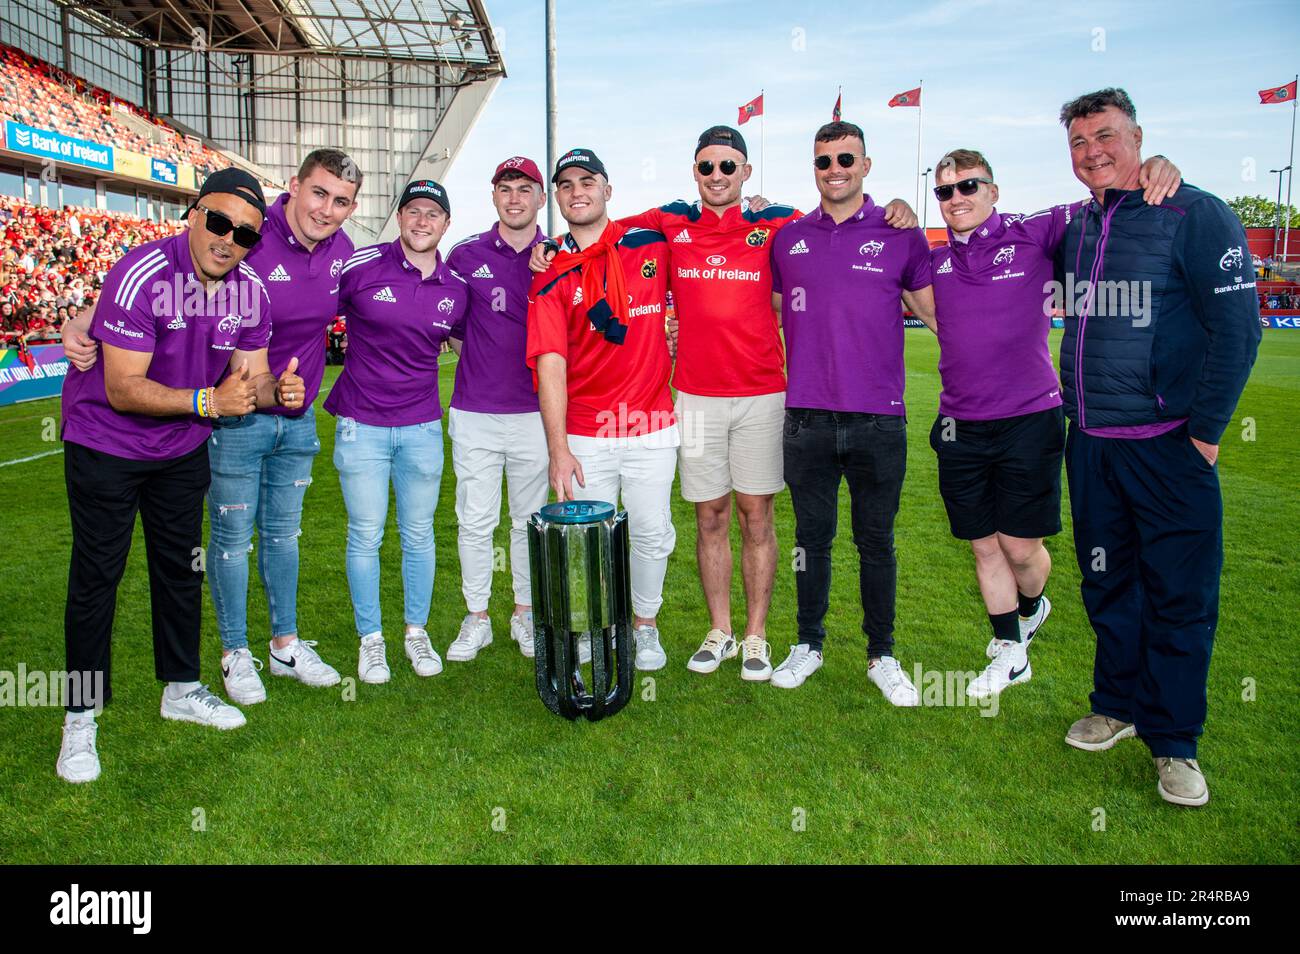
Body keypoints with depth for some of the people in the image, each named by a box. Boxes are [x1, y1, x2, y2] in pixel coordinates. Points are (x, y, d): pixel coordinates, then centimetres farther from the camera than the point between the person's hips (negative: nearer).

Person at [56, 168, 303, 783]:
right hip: (105, 441, -5)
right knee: (96, 576, 1)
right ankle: (80, 718, 15)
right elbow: (123, 389, -28)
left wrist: (276, 390, -26)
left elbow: (251, 376, -3)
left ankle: (181, 690, 32)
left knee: (182, 567, 14)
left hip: (182, 449, 6)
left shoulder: (251, 291, -9)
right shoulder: (142, 275, -27)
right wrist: (210, 401, -36)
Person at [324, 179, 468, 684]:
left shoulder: (456, 287, 2)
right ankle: (370, 638, 21)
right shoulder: (358, 265, -8)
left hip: (422, 426, 2)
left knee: (418, 535, 11)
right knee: (365, 536, 5)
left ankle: (417, 632, 27)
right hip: (361, 424, -2)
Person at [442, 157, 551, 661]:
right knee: (475, 520, 4)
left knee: (530, 520, 10)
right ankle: (476, 619, 20)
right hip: (475, 413, 0)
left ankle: (525, 614, 26)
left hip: (534, 412, 0)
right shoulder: (466, 255, 4)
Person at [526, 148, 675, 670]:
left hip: (652, 428, 1)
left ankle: (645, 626, 30)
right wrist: (558, 449, -20)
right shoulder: (551, 278, -2)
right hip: (584, 435, -1)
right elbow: (551, 365, -12)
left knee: (652, 534, 8)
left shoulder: (652, 245, 2)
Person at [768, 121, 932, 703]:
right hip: (806, 419, 2)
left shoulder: (900, 234, 4)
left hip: (878, 419, -1)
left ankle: (882, 655, 24)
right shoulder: (788, 239, 10)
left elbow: (936, 311, 10)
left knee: (876, 542, 9)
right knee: (812, 537, 11)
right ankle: (808, 645, 27)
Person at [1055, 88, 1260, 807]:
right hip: (1089, 443, 6)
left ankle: (1173, 741, 15)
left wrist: (1204, 432, -13)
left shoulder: (1196, 215, -6)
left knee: (1178, 595, 1)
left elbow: (1236, 327, -10)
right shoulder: (1074, 229, 10)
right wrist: (1072, 391, 15)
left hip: (1168, 444, -5)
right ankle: (1117, 705, 32)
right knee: (1106, 584, 15)